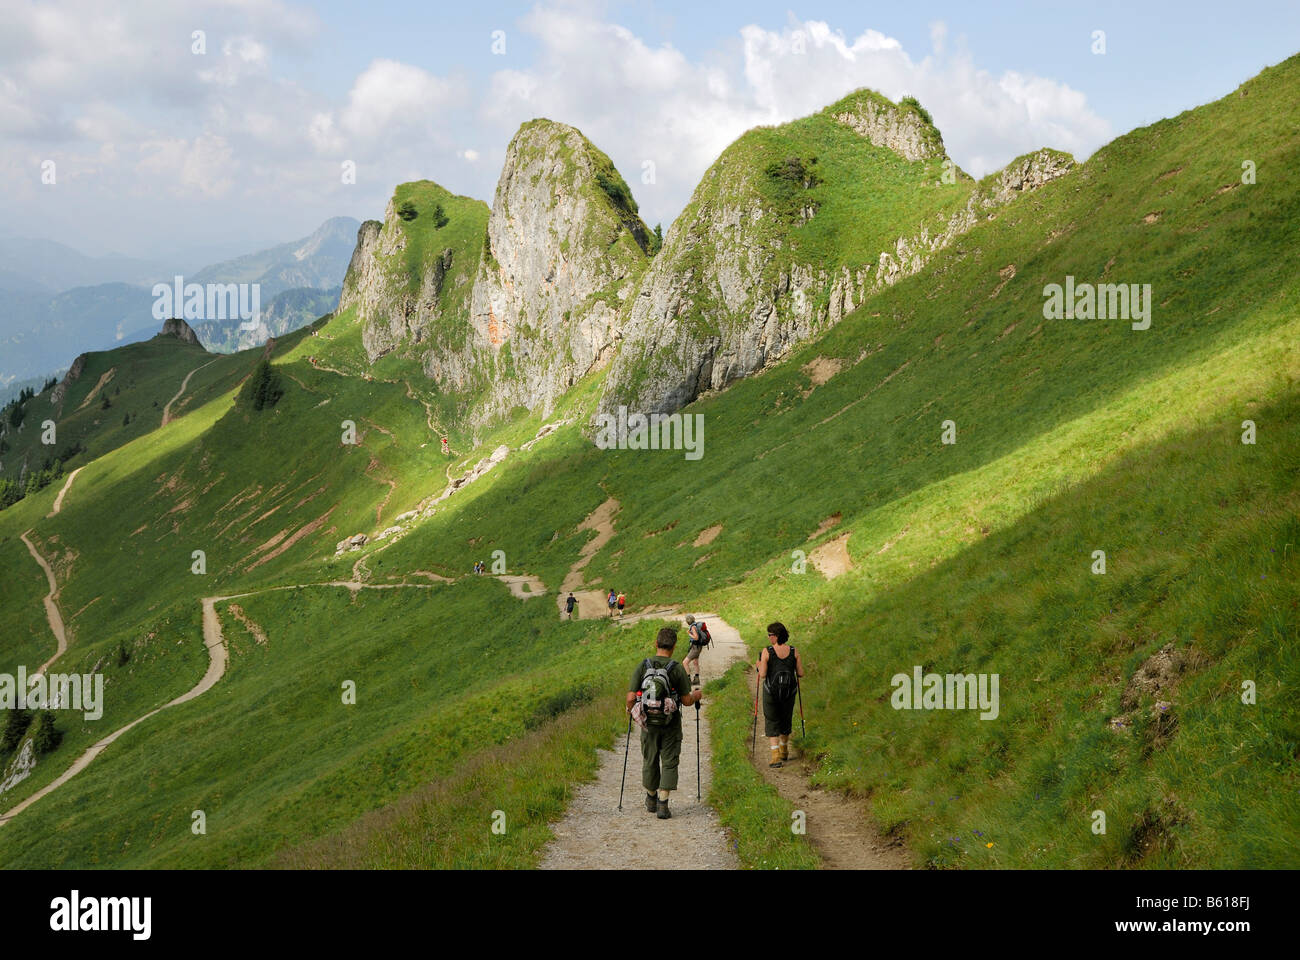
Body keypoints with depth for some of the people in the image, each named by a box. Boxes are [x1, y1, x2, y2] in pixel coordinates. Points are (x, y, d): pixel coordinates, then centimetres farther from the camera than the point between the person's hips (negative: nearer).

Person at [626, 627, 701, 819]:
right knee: (669, 762, 4)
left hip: (649, 722, 2)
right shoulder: (677, 669, -11)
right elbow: (686, 701, -8)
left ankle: (651, 799, 34)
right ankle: (663, 804, -5)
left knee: (650, 761, 17)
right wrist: (697, 695, 15)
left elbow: (631, 697, -9)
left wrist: (630, 709, 14)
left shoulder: (642, 666, -7)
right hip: (671, 724, -2)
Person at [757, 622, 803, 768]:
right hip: (789, 691, 3)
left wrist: (759, 667, 5)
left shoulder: (767, 651, -14)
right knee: (786, 721, 23)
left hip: (771, 692, -3)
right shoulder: (794, 651, -5)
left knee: (772, 723, 7)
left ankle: (776, 756, -6)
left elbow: (762, 675, -15)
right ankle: (784, 751, 39)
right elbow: (801, 673, -1)